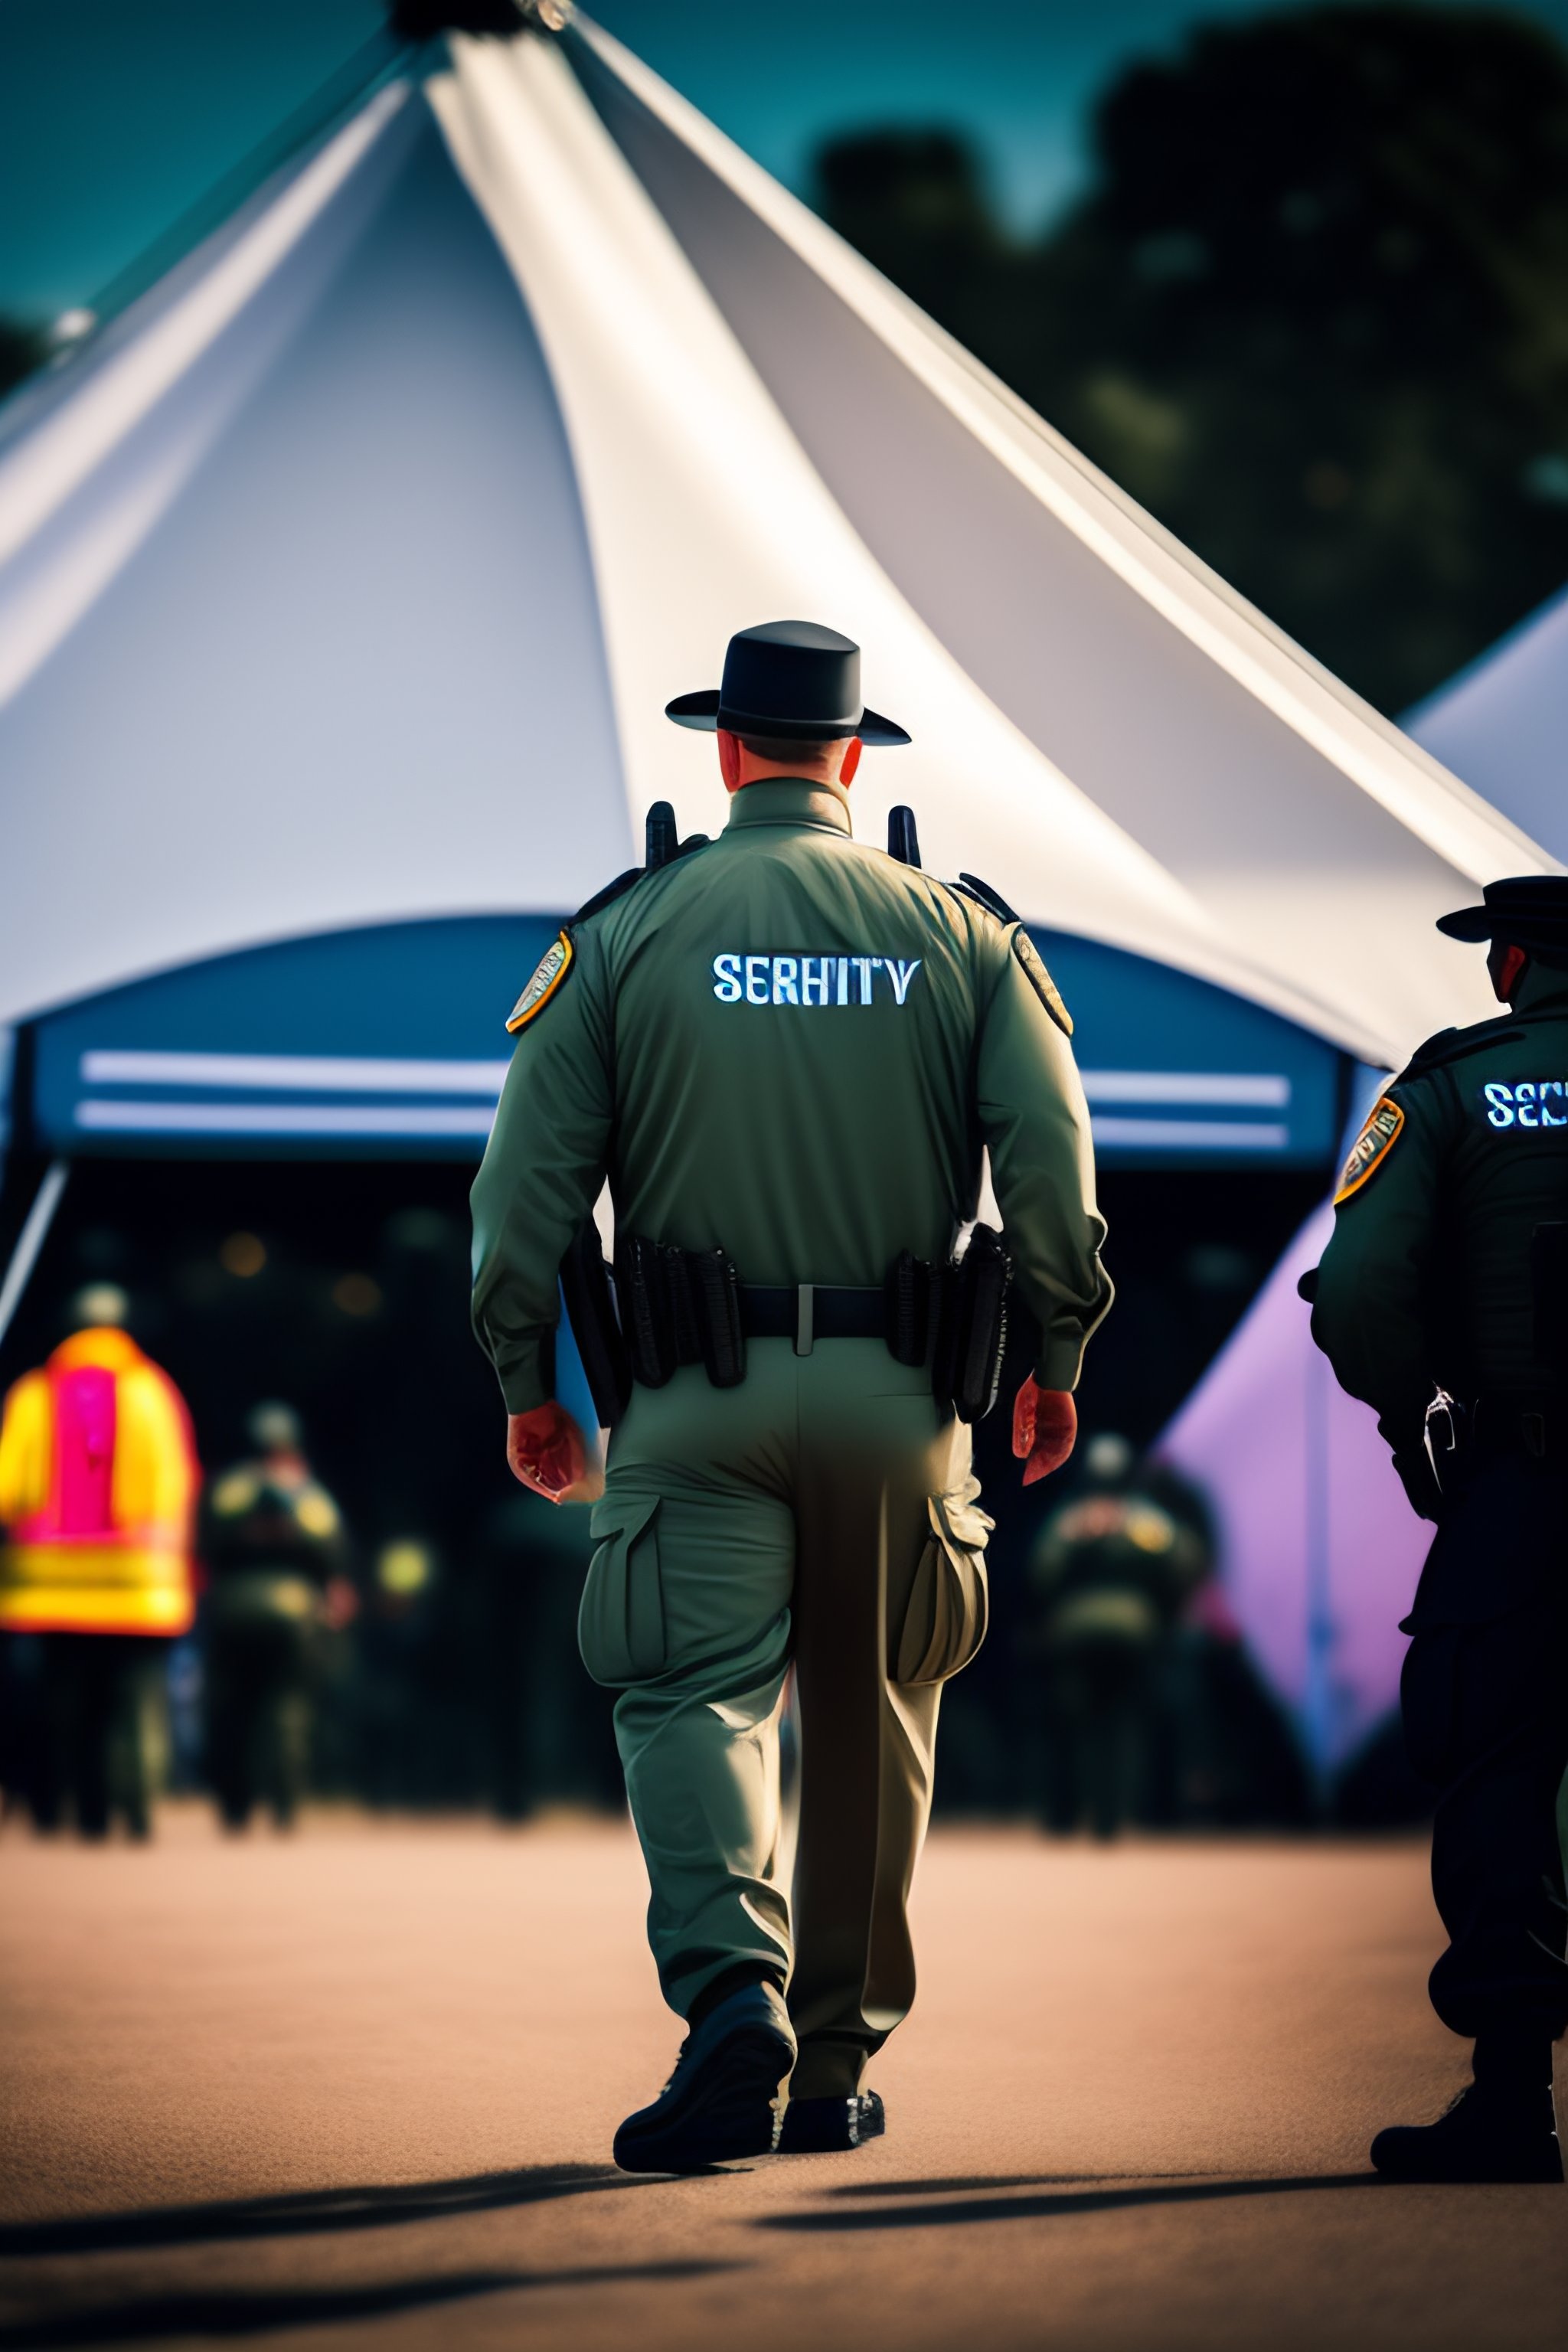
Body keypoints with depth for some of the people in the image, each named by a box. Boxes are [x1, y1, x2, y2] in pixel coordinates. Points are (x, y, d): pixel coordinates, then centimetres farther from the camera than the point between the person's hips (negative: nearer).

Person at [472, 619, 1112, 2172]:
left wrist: (525, 1385, 7)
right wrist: (1056, 1363, 7)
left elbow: (525, 1181, -2)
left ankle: (731, 1995, -29)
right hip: (897, 1400, 2)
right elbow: (1053, 1165, -3)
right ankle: (839, 2060, 19)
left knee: (696, 1697, -4)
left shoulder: (627, 933, 1)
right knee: (869, 1721, 14)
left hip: (698, 1401, -2)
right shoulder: (960, 935, 5)